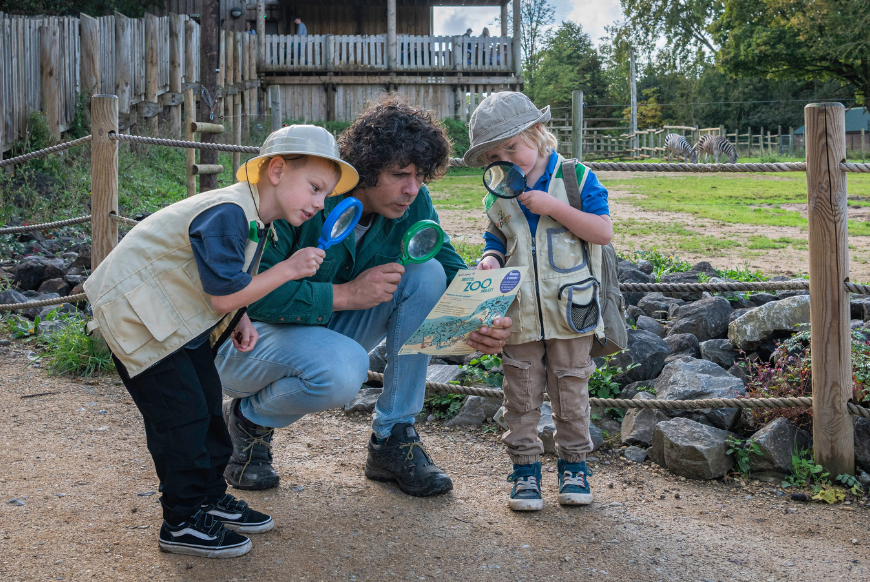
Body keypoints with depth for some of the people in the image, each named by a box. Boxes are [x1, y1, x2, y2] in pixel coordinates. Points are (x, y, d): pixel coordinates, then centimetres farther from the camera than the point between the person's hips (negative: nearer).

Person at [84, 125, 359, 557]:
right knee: (180, 414, -8)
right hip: (134, 314, -10)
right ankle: (183, 523, 3)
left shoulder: (255, 219, 5)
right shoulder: (226, 214, -28)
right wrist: (289, 269, -21)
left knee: (207, 404, 14)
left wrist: (239, 320, -2)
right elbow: (224, 294, -29)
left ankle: (210, 498, 27)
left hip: (177, 318, 10)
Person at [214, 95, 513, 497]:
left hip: (331, 331, 6)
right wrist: (346, 294, -32)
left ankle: (393, 440, -8)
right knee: (342, 368, -38)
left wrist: (480, 323, -28)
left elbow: (452, 270, -6)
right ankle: (252, 419, -2)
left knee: (426, 274, -16)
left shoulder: (411, 204, -9)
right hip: (248, 337, -6)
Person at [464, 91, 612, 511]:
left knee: (571, 391, 8)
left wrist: (552, 207, -19)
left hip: (569, 311, -3)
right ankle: (525, 467, 18)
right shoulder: (497, 197, 7)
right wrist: (489, 261, -6)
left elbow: (603, 232, -12)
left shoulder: (575, 178, -5)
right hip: (518, 315, 3)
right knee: (522, 396, 6)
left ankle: (573, 464, 24)